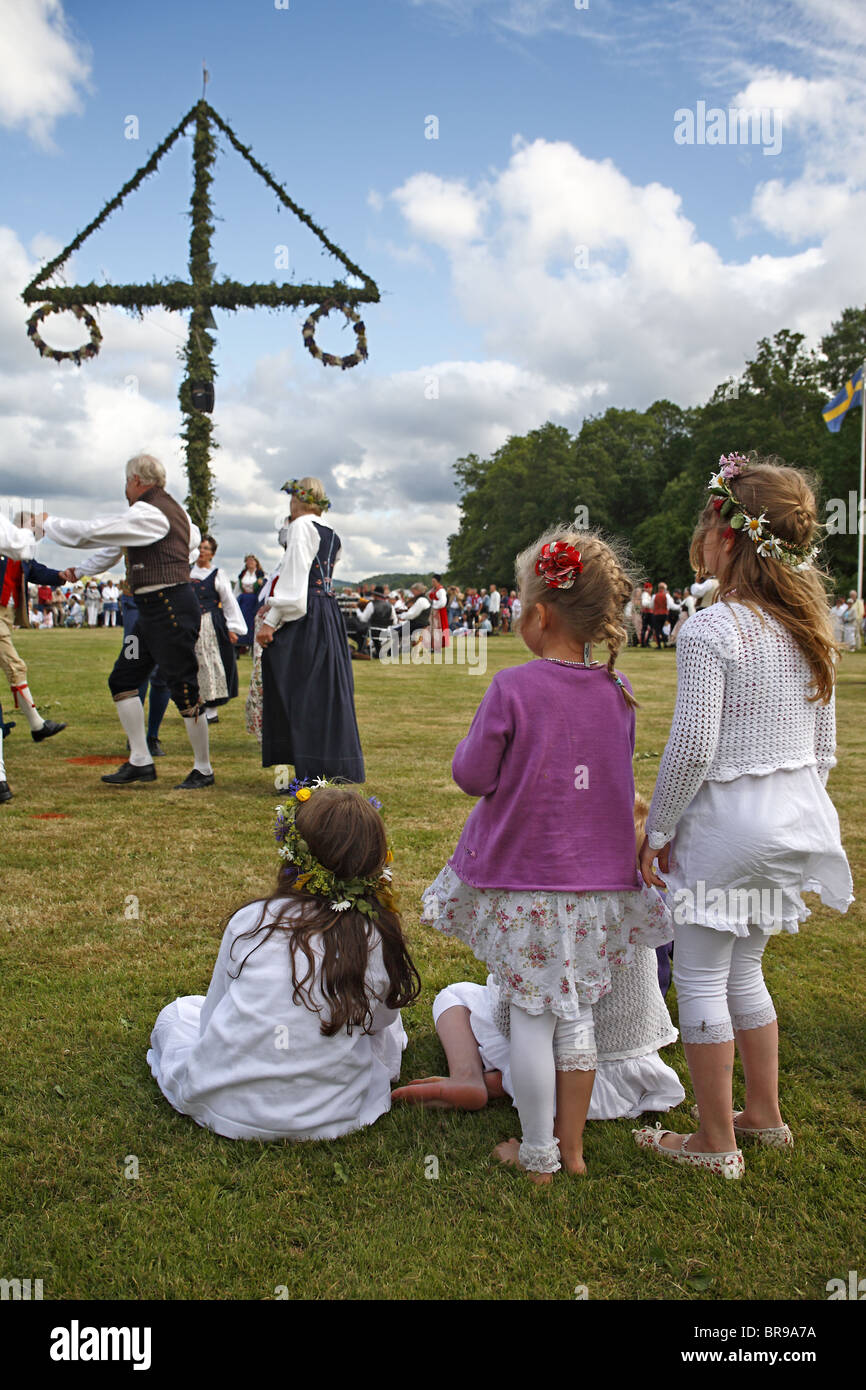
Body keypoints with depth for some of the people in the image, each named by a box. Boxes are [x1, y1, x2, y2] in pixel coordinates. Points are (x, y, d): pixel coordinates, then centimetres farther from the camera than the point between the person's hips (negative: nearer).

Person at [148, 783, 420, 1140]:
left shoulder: (249, 921, -11)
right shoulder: (380, 940, -10)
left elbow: (215, 1018, 2)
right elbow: (378, 1020, 5)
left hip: (228, 1108, 1)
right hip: (331, 1116, 0)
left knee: (179, 1011, 27)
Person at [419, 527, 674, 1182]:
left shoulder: (513, 688, -17)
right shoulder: (617, 689, -2)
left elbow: (471, 775, -10)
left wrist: (477, 746, 8)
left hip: (522, 880, -4)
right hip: (598, 881, 5)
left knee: (531, 1014, 7)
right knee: (576, 1012, 16)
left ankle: (537, 1154, 20)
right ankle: (572, 1145, 29)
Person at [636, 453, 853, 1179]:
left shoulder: (711, 630, -17)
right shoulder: (811, 629, 6)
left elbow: (693, 746, -20)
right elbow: (824, 747, 11)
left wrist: (658, 828, -9)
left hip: (723, 821, -8)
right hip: (794, 815, 8)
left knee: (701, 976, 7)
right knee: (744, 968, 22)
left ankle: (716, 1142, 18)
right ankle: (765, 1114, 35)